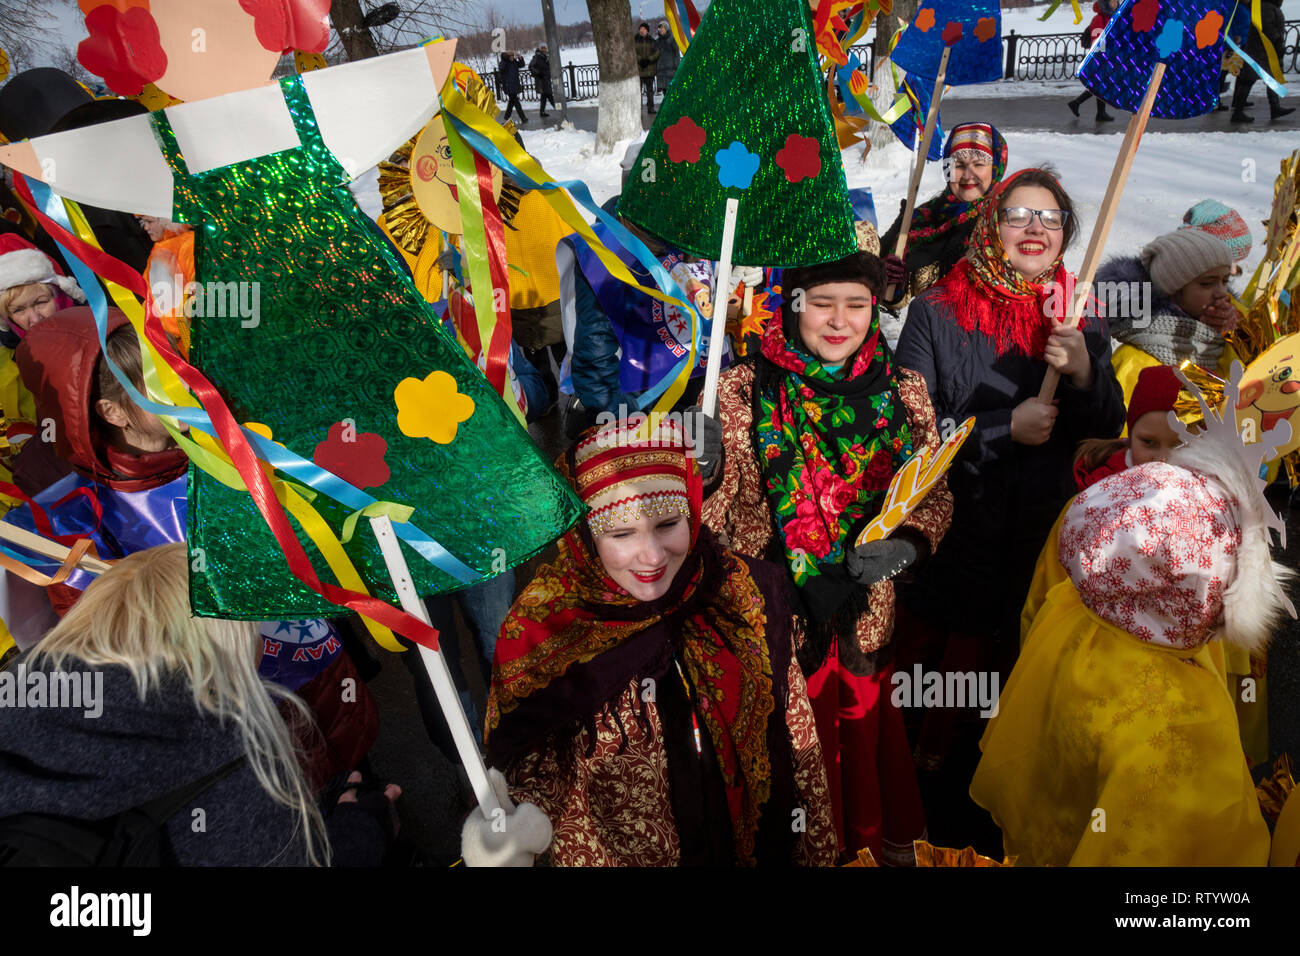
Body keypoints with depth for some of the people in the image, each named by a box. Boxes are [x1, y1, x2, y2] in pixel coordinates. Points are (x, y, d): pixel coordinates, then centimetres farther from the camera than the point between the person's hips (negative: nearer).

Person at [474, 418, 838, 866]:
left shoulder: (743, 593, -14)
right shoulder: (543, 632, -21)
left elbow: (795, 737, -3)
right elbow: (536, 772, -14)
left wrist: (816, 847, 1)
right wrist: (503, 840, -33)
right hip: (621, 853, -2)